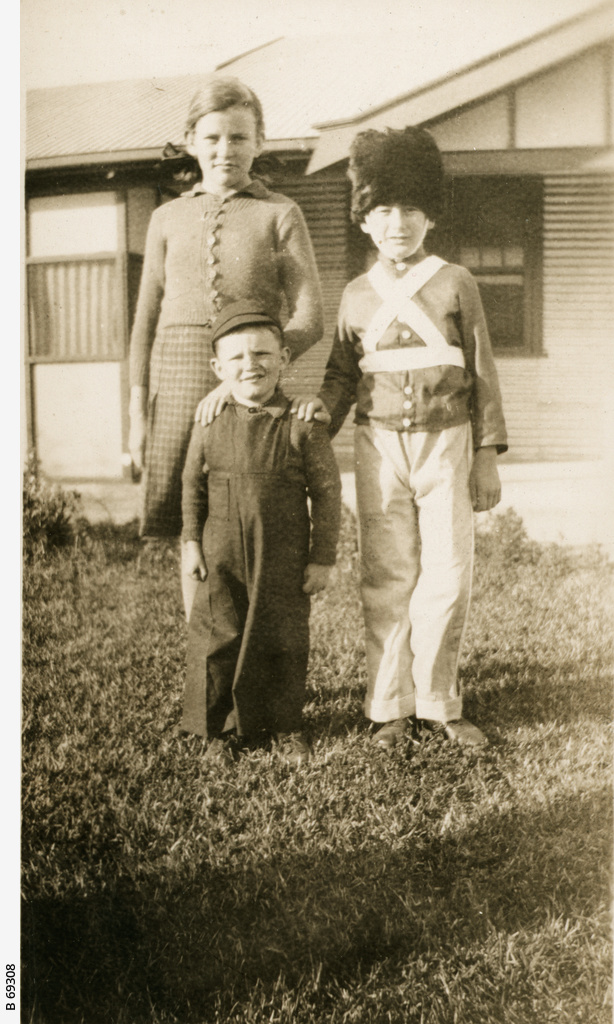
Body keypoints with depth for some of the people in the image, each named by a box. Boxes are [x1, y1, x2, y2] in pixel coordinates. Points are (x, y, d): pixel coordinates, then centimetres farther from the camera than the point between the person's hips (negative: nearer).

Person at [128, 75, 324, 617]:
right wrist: (138, 411, 8)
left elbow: (310, 319, -4)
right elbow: (147, 322, 15)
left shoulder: (280, 214, 4)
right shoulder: (169, 218, 13)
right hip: (179, 384, 3)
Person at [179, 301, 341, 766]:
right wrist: (192, 542, 6)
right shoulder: (210, 425, -1)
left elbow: (326, 493, -5)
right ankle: (222, 727, 24)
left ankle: (287, 726, 27)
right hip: (222, 558, 2)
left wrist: (323, 558, -5)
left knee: (284, 642, 9)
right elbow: (193, 486, 10)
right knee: (218, 640, 7)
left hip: (284, 561, -2)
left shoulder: (303, 426, -9)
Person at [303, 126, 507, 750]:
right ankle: (391, 707, 12)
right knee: (386, 581, 3)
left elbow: (483, 375, 3)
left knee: (448, 578, -2)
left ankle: (439, 703, 13)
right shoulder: (356, 295, 8)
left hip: (445, 443, -1)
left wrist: (487, 458, -1)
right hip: (380, 446, 1)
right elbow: (342, 376, 14)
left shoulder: (455, 285, 3)